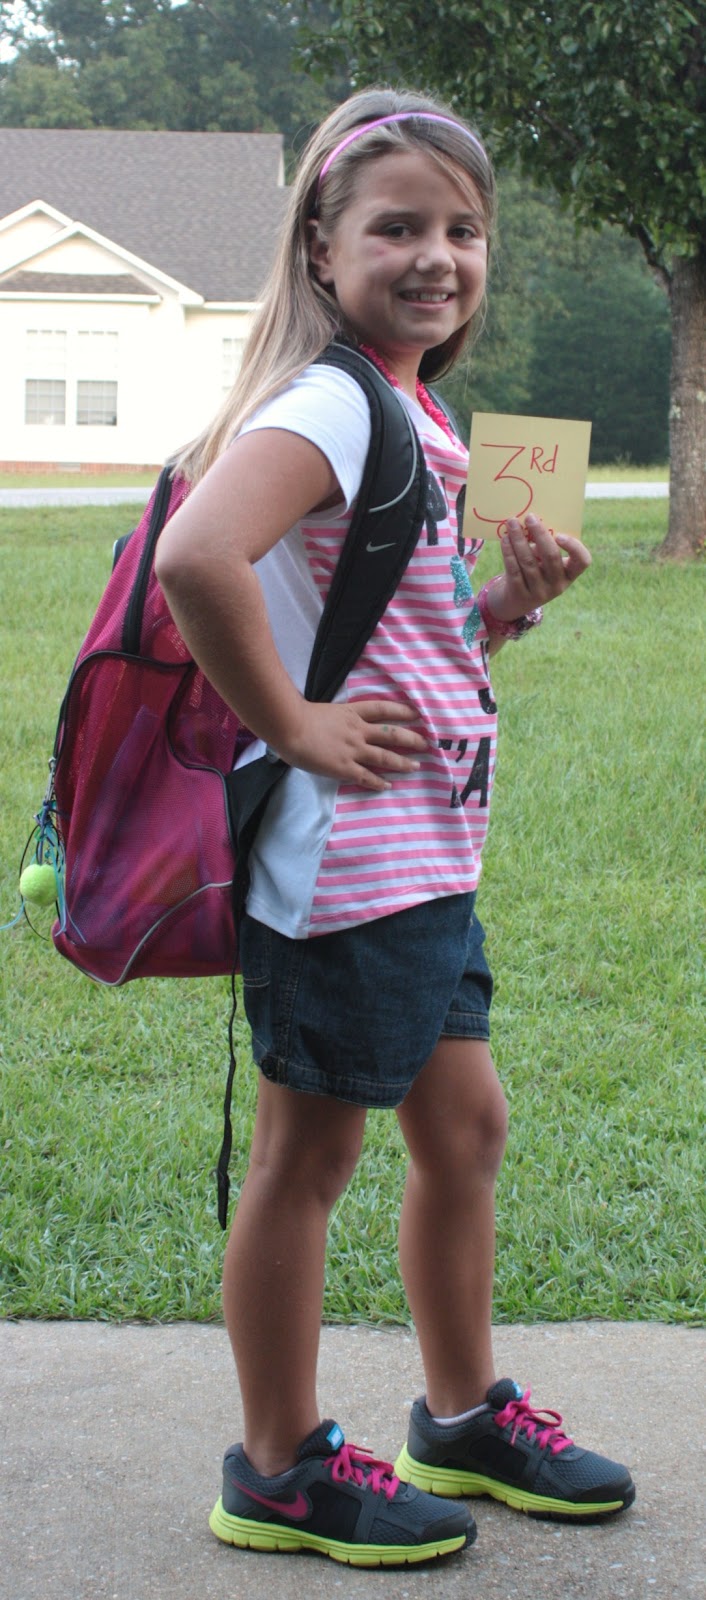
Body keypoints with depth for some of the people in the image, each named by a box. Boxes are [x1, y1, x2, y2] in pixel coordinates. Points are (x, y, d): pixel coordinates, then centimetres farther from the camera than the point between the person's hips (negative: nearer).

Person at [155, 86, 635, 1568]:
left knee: (464, 1126, 18)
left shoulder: (415, 419, 13)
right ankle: (282, 1472, 19)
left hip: (425, 860, 10)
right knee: (307, 1155, 4)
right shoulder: (329, 405, -17)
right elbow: (196, 558, -37)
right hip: (340, 862, -10)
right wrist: (292, 727, -25)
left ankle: (464, 1417, 36)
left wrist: (511, 600, 4)